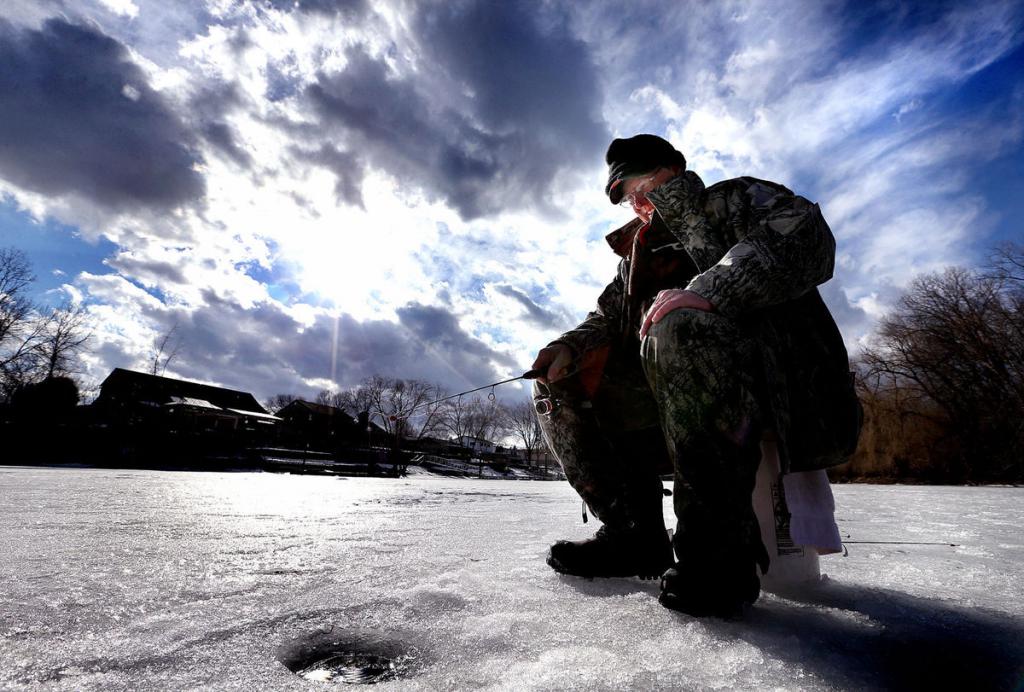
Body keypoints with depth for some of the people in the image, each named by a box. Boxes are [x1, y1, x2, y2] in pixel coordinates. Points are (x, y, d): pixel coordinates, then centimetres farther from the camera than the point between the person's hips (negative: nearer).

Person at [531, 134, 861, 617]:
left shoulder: (735, 198, 6)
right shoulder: (638, 255, 25)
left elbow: (805, 237, -15)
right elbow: (607, 318, 17)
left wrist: (705, 290, -31)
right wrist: (568, 346, -6)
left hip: (785, 388, -6)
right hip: (681, 397, 7)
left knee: (679, 322, -35)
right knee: (560, 385, -1)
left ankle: (720, 546, -28)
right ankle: (635, 536, -2)